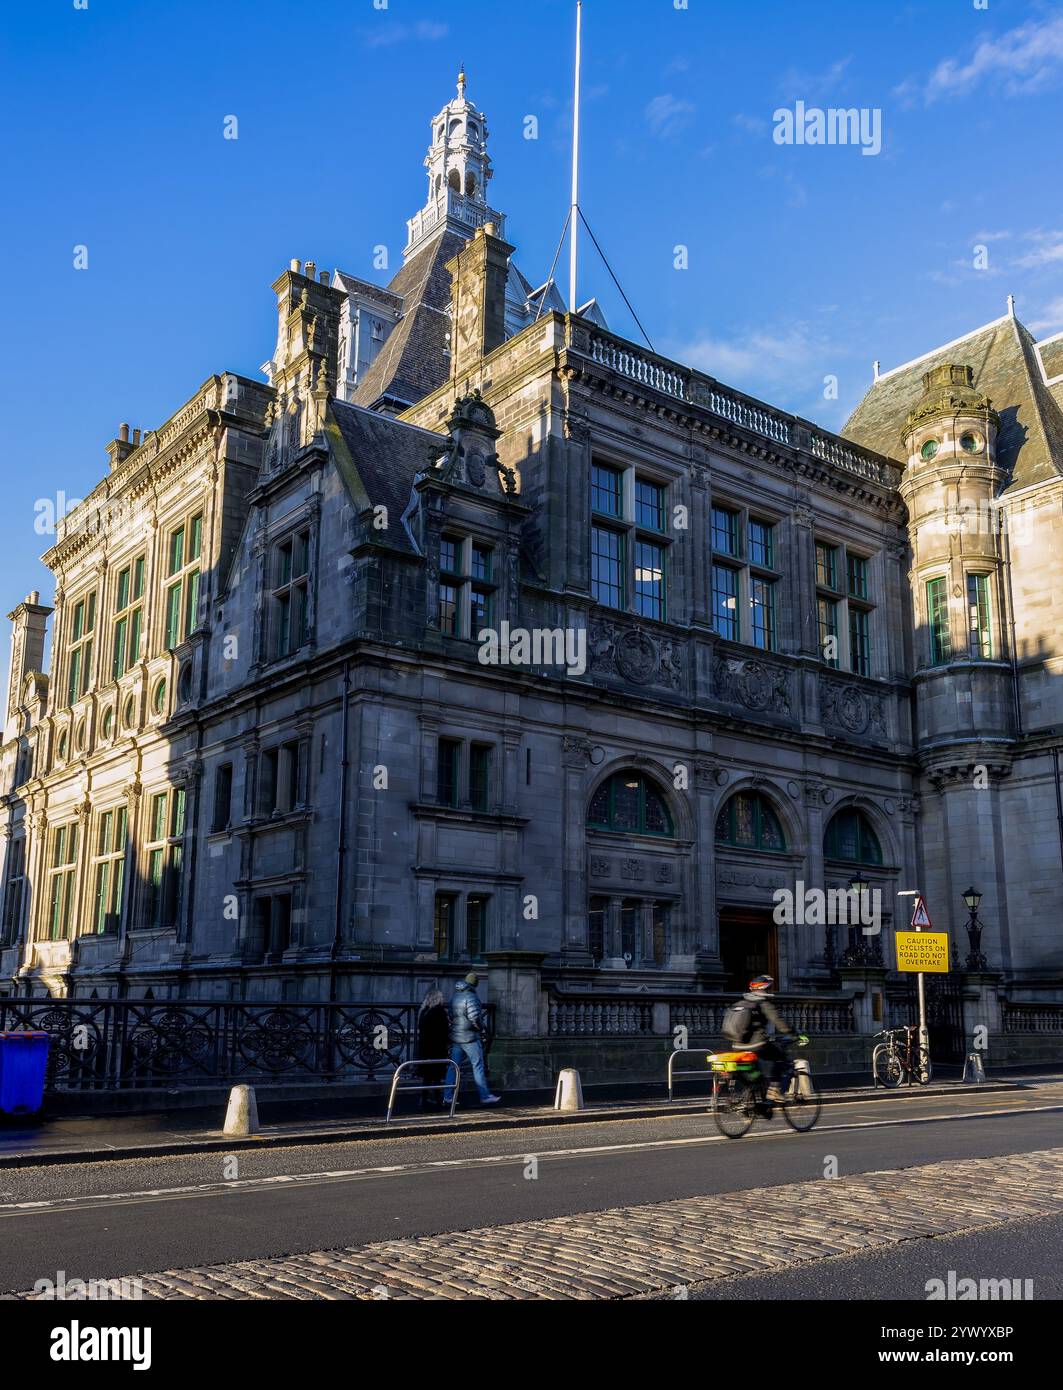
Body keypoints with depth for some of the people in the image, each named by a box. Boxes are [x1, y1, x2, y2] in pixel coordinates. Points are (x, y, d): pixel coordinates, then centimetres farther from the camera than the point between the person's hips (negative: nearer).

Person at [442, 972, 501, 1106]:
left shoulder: (455, 996, 11)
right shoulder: (471, 996, -15)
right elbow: (474, 1017, -22)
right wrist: (482, 1027, -4)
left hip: (456, 1037, 8)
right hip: (470, 1037, -7)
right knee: (478, 1066, 0)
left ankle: (447, 1097, 7)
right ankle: (485, 1096, 4)